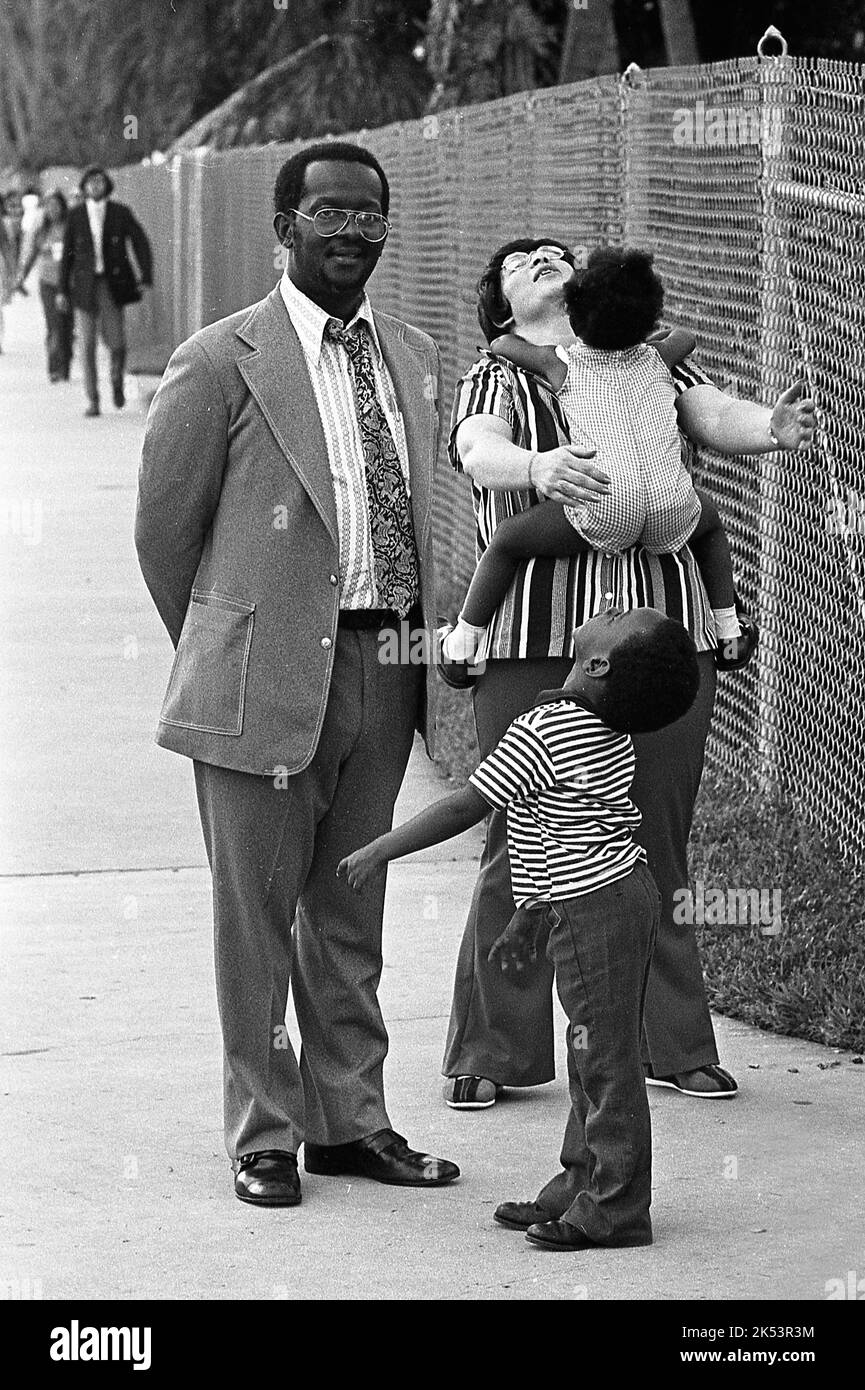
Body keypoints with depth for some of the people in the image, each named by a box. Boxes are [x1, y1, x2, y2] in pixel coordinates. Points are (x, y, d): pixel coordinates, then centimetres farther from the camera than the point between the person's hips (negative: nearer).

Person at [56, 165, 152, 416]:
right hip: (85, 287, 1)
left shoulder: (120, 213, 0)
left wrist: (146, 277, -6)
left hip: (112, 285, -1)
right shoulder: (75, 216, 3)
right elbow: (67, 254, 7)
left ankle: (117, 381, 26)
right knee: (87, 345, -3)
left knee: (117, 343, -5)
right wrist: (62, 290, 4)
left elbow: (141, 243, 4)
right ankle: (92, 400, 4)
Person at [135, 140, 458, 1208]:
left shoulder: (413, 357, 11)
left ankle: (348, 1121, 24)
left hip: (385, 668, 5)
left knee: (350, 912, 15)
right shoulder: (222, 362, -8)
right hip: (268, 677, -5)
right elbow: (164, 527, -1)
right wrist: (220, 656, 8)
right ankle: (263, 1134, 14)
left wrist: (416, 648, 17)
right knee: (256, 912, 4)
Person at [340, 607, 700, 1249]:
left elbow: (466, 807, -16)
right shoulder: (610, 731, 8)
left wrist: (379, 851, -6)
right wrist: (528, 915, 25)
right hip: (628, 892, 10)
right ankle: (580, 1187, 26)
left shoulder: (542, 732, -20)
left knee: (606, 1059, -3)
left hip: (593, 914, -10)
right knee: (596, 1057, 16)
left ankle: (615, 1211, 3)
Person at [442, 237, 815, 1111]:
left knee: (657, 845, 7)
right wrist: (535, 468, -36)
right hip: (534, 645, -2)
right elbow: (479, 451, -13)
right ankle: (492, 1050, 10)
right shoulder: (496, 379, 7)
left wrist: (773, 428, -25)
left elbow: (715, 416, -2)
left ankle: (671, 1045, 18)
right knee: (521, 850, 0)